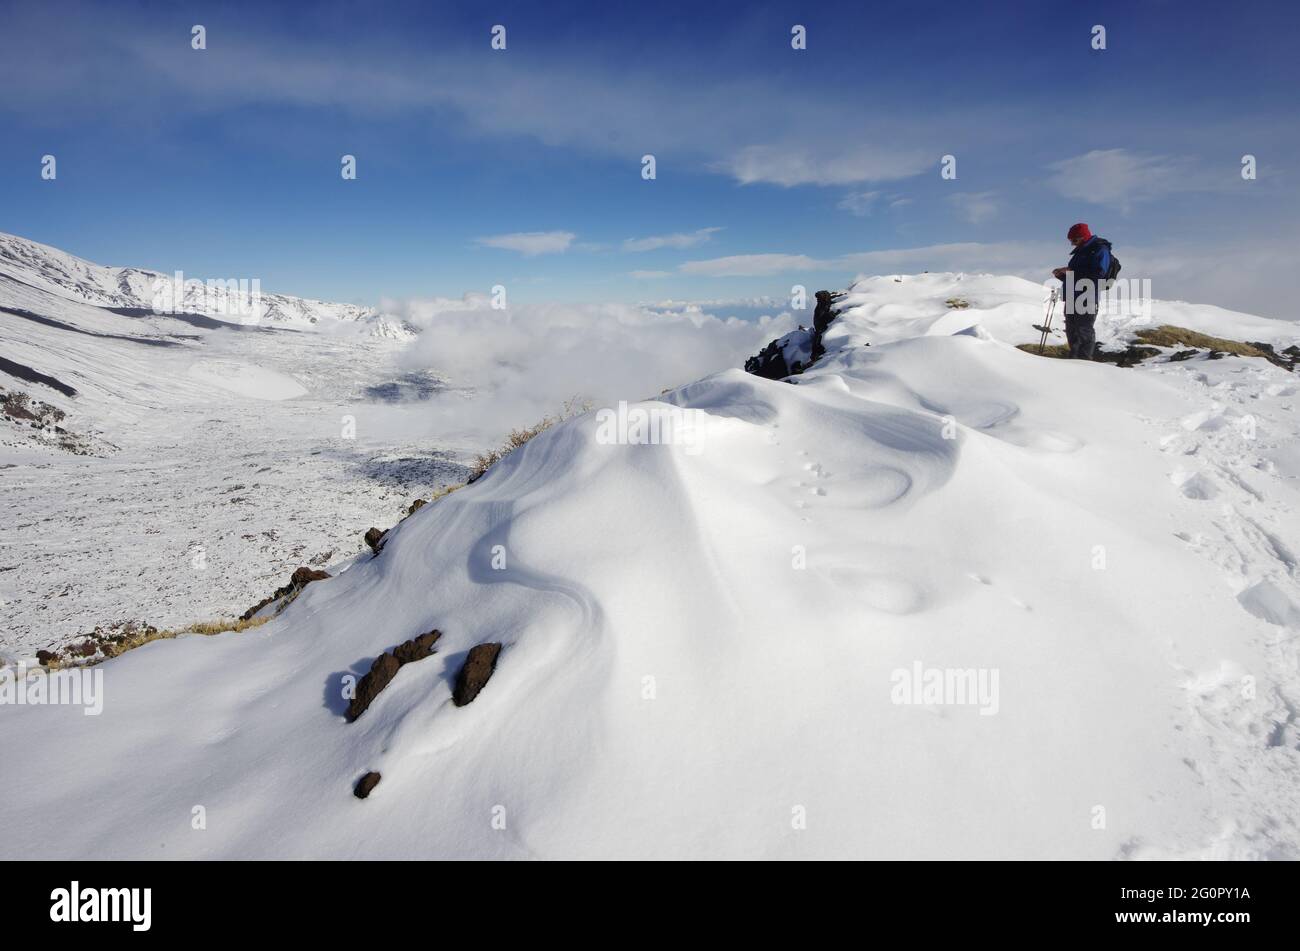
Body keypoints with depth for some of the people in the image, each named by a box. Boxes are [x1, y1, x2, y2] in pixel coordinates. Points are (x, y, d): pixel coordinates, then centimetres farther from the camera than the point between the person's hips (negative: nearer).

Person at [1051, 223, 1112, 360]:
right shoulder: (1080, 251, 22)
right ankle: (1074, 359, 15)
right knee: (1071, 330, 9)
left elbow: (1098, 273, -20)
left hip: (1087, 298, -9)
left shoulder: (1100, 250, -4)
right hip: (1072, 298, 9)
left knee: (1084, 330, -11)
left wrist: (1071, 270, -19)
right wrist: (1062, 275, 7)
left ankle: (1085, 360, -10)